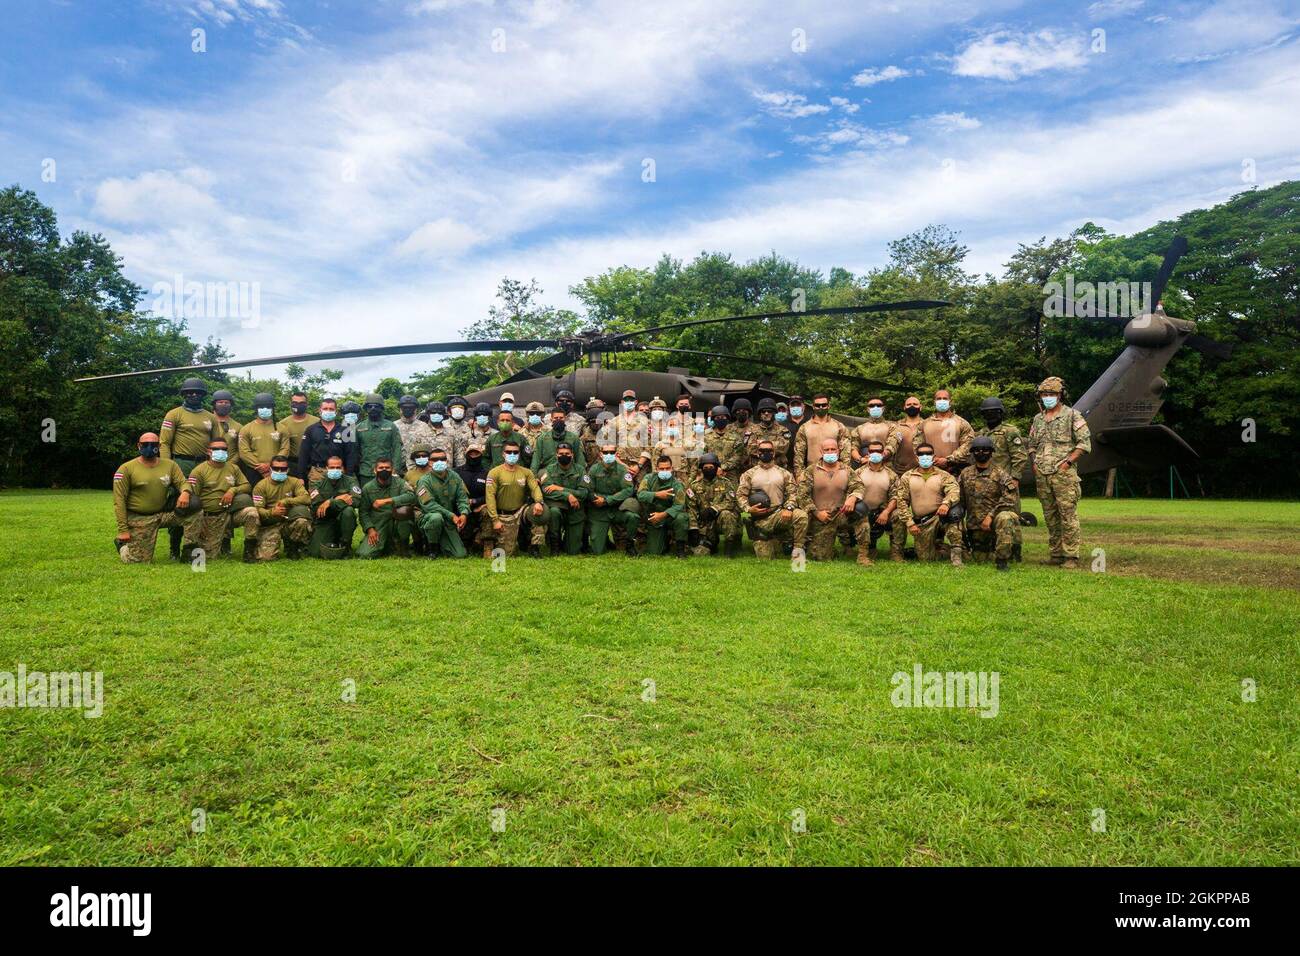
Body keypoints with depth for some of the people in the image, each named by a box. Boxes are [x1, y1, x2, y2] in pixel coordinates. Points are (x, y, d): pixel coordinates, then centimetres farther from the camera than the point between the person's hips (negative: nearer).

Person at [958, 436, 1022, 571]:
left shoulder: (1000, 475, -5)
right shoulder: (965, 474, 7)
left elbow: (1009, 499, -15)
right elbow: (959, 500, 12)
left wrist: (990, 516, -21)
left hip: (995, 518, -4)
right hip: (975, 525, 4)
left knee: (1005, 518, -38)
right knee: (978, 558, 8)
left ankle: (1002, 560, -28)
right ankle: (992, 547, 42)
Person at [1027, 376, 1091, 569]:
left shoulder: (1072, 415, 1)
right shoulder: (1038, 419, 18)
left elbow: (1084, 443, -4)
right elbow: (1031, 445, 24)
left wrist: (1068, 461, -12)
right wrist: (1034, 464, 9)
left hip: (1063, 474, -5)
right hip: (1042, 475, 6)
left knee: (1068, 515, -7)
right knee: (1050, 517, 8)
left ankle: (1071, 557, -4)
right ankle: (1056, 554, 15)